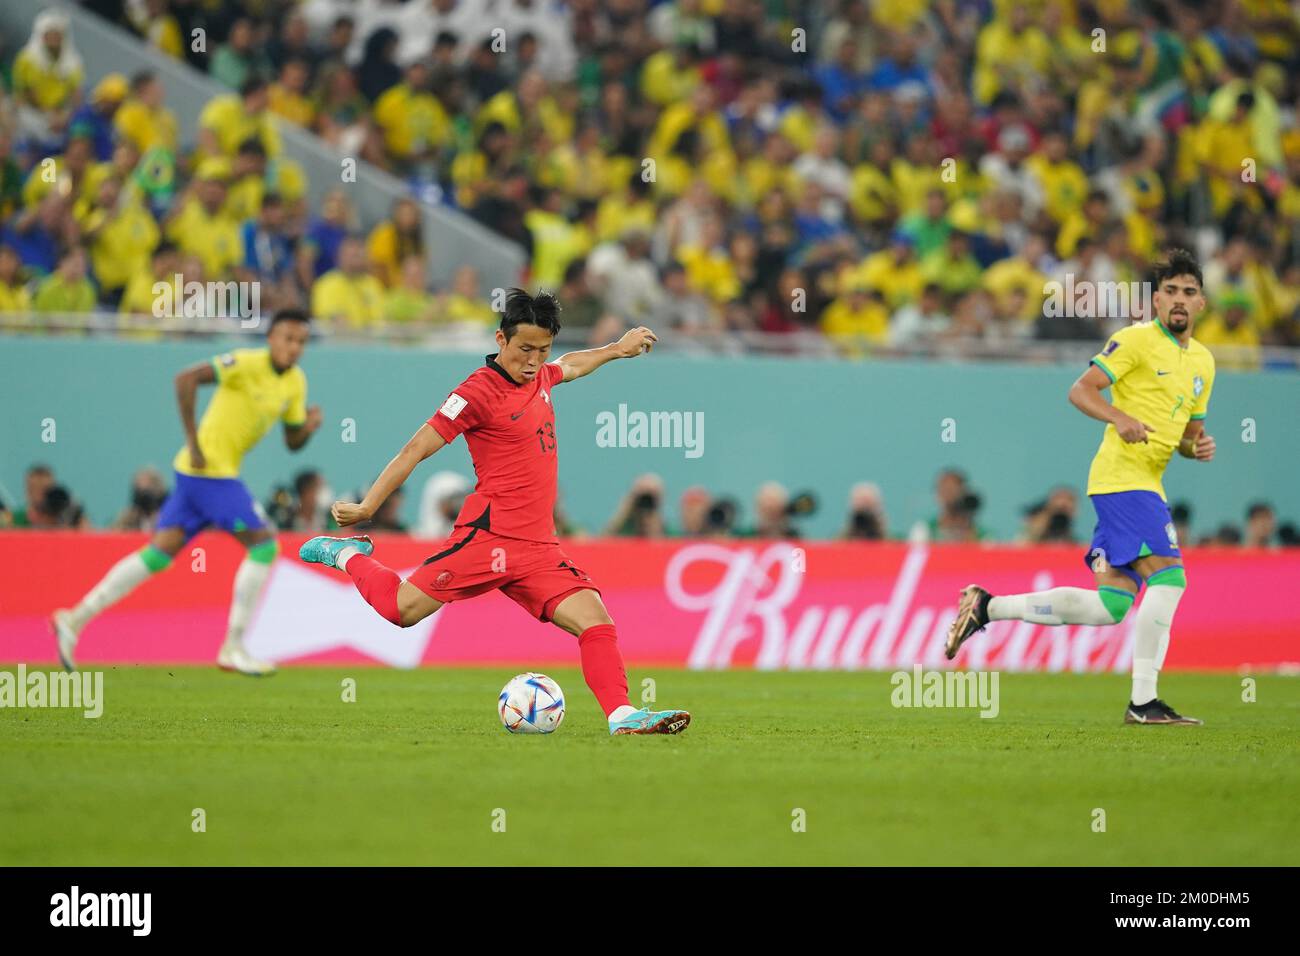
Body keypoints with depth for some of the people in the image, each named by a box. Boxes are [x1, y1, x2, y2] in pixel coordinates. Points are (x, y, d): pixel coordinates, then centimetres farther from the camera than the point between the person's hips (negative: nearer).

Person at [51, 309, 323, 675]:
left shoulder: (295, 382, 11)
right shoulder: (247, 363, -14)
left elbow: (292, 442, 19)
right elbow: (186, 378, -22)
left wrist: (309, 427, -5)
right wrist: (194, 443, -22)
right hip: (211, 467, -8)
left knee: (159, 553, 7)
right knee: (264, 544, -9)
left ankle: (75, 619, 9)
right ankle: (233, 650, -4)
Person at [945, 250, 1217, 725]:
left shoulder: (1203, 361, 18)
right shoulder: (1136, 340, -6)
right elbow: (1080, 390, -11)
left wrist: (1199, 446, 4)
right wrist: (1120, 418, -28)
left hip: (1146, 485, 9)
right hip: (1122, 477, -9)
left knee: (1110, 607, 4)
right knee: (1168, 576, -19)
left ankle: (987, 607, 15)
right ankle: (1143, 702, -15)